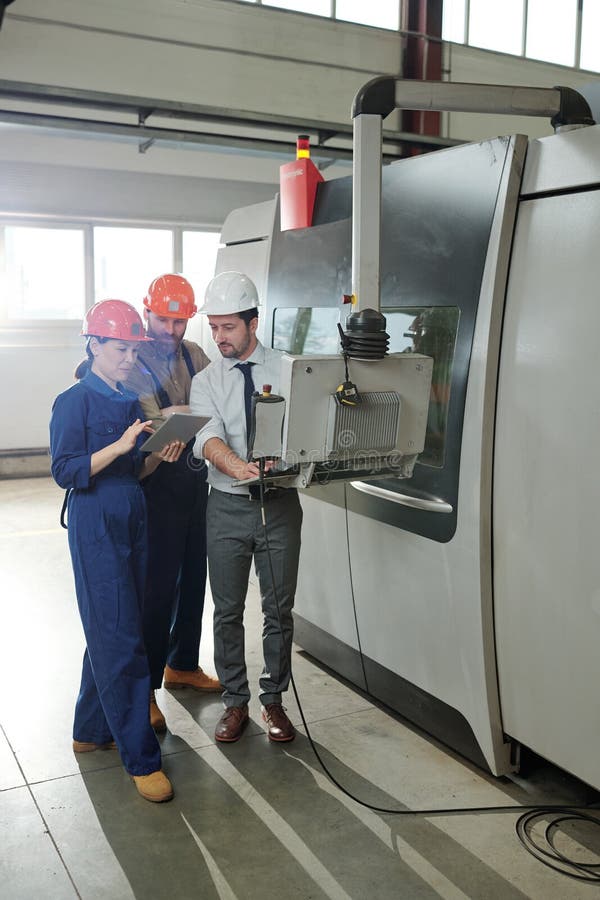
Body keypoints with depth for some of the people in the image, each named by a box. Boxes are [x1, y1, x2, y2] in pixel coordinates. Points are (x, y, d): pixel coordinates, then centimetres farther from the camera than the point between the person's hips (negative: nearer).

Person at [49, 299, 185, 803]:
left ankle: (91, 730, 30)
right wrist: (120, 445, -23)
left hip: (132, 520, 7)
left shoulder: (130, 402, 12)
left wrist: (159, 458, -3)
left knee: (110, 633, 14)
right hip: (96, 523, -7)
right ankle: (141, 757, 2)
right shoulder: (74, 402, -8)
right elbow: (66, 472, -14)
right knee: (120, 640, -5)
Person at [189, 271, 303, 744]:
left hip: (280, 504, -1)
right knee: (228, 611, 10)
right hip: (227, 505, 1)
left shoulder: (288, 370, 0)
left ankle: (274, 699, 26)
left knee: (279, 609, 9)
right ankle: (235, 701, 27)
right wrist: (240, 468, -36)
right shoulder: (206, 381, 1)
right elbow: (208, 438, -15)